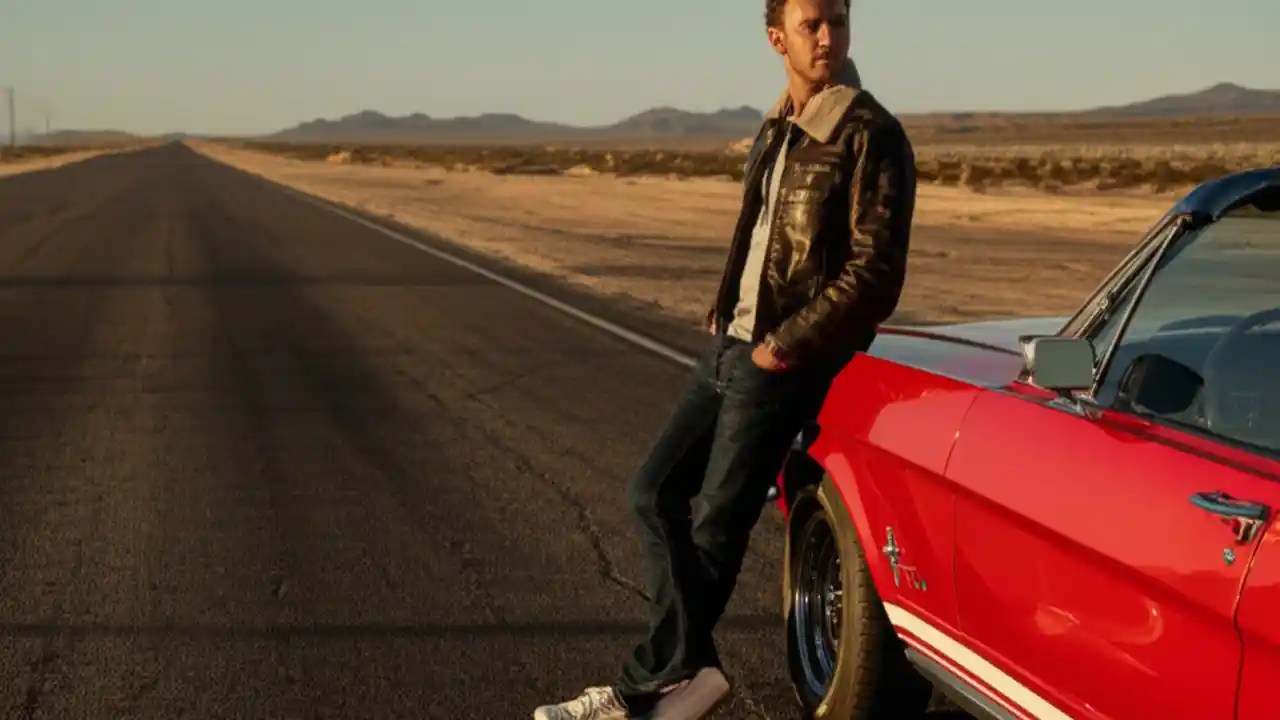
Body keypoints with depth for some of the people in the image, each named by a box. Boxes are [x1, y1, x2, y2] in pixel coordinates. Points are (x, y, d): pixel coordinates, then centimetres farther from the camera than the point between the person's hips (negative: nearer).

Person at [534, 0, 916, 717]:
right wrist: (726, 313, 9)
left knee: (714, 525, -1)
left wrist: (784, 347, -17)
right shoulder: (775, 130, 12)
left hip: (781, 363, -8)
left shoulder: (871, 137, -12)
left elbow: (875, 275, -17)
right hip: (729, 344, 8)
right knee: (655, 491, 6)